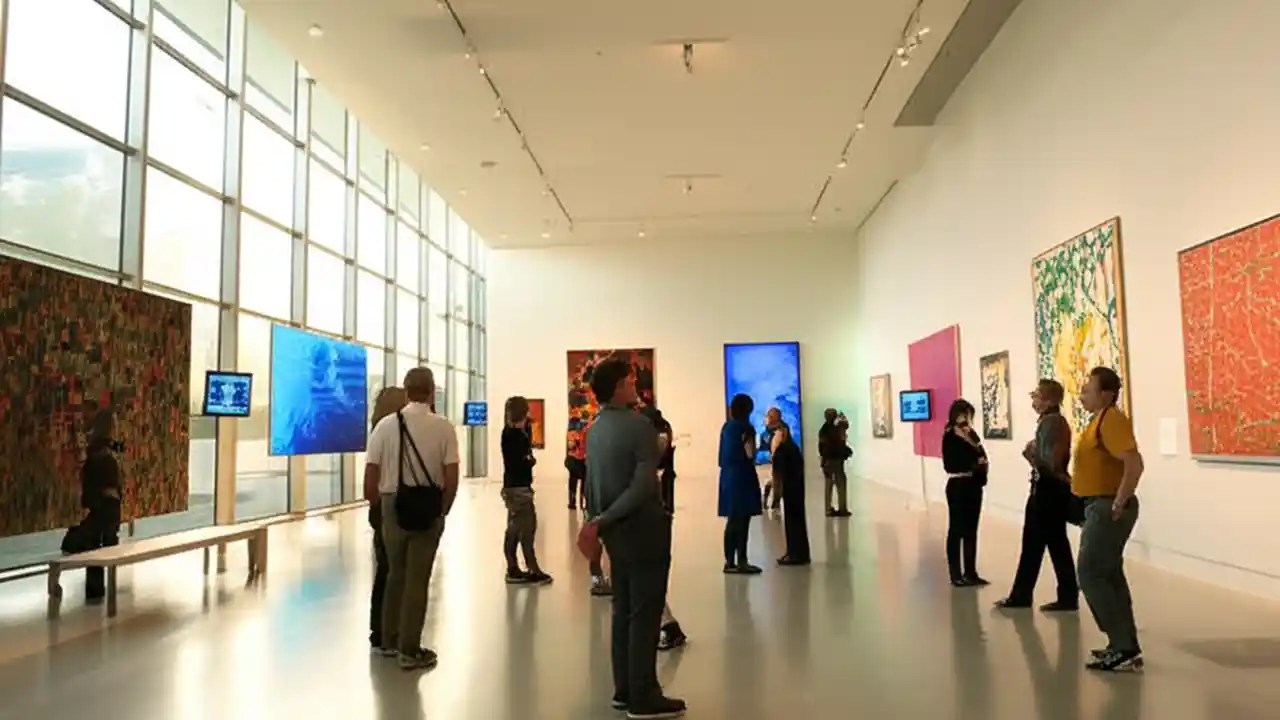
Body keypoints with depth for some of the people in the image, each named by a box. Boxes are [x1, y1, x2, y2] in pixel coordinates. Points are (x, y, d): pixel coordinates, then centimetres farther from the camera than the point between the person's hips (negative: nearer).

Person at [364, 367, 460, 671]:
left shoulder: (385, 425, -4)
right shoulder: (443, 427, -8)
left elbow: (371, 477, -4)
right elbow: (451, 478, -10)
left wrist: (376, 506, 12)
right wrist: (443, 510, 5)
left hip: (392, 505, 3)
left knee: (395, 573, 19)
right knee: (417, 578, 6)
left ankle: (389, 640, 31)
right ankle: (409, 650, 12)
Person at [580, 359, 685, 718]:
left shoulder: (595, 429, 6)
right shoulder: (639, 426, -17)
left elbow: (591, 483, 11)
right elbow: (643, 486, -24)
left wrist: (597, 520, 17)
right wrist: (601, 521, -21)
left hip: (616, 531, 8)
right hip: (643, 529, -8)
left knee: (624, 611, 14)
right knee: (645, 614, -1)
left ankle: (625, 690, 21)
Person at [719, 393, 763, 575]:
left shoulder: (726, 427, 11)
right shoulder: (745, 428, -12)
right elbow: (750, 454, -14)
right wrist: (753, 442, 2)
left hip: (728, 476, 8)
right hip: (742, 477, -8)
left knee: (732, 521, 11)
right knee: (742, 521, -4)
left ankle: (730, 562, 15)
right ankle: (741, 562, -2)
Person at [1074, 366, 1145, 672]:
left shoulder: (1111, 420, -18)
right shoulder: (1101, 419, 13)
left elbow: (1134, 464, -28)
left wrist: (1119, 504, -24)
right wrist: (1112, 504, 16)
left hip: (1108, 508, -10)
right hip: (1100, 506, 10)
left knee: (1090, 574, -7)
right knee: (1109, 575, 15)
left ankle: (1123, 649, -2)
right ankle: (1126, 646, 22)